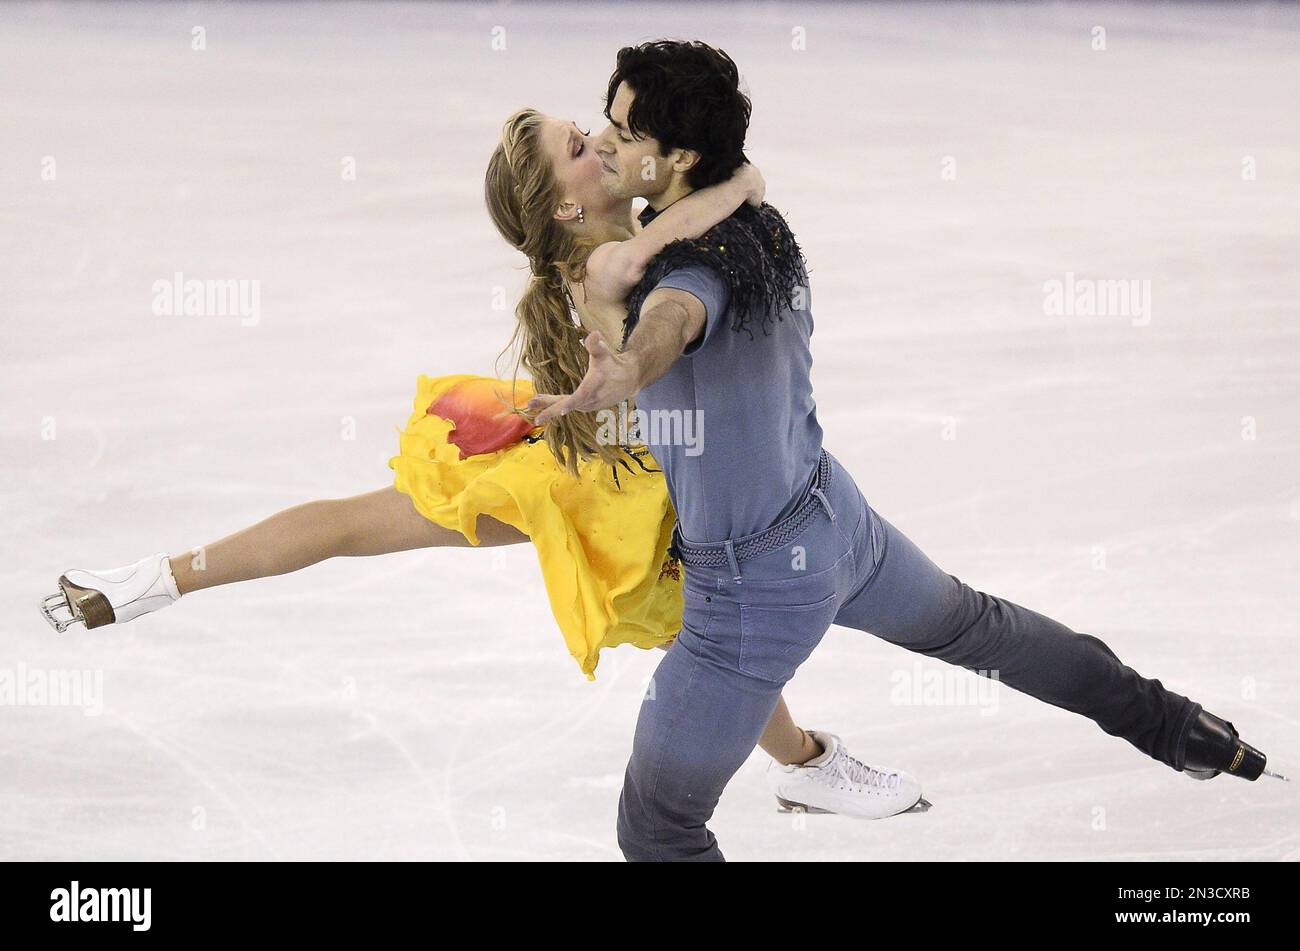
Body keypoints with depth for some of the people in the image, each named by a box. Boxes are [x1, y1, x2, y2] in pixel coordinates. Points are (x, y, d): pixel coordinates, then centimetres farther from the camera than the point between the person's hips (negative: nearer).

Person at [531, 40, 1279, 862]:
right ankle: (1176, 728, 53)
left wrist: (623, 372, -78)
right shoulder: (760, 225, -2)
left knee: (657, 827, 3)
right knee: (974, 624, 36)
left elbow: (671, 319, -56)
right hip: (835, 516, 9)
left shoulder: (691, 266, -29)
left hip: (758, 587, -9)